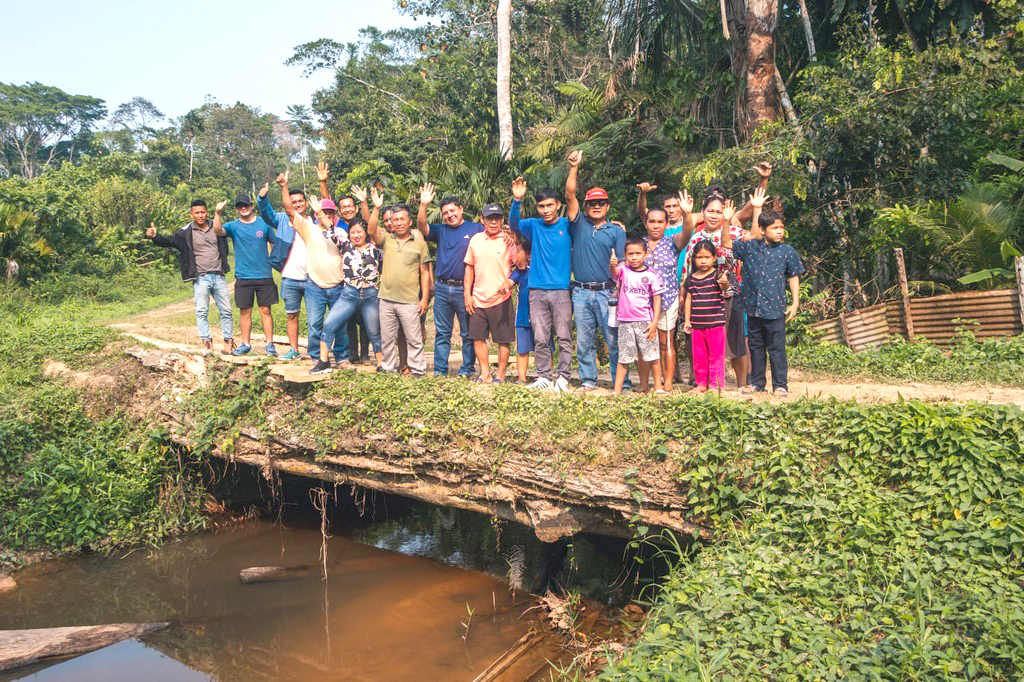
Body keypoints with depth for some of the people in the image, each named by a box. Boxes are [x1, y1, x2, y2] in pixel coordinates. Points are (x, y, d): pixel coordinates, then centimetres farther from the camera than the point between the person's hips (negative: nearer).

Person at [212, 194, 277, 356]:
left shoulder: (264, 223, 4)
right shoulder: (234, 226, 3)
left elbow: (275, 244, 9)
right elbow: (218, 230, -16)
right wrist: (218, 214, -32)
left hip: (264, 275, -1)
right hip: (243, 276, 1)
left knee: (265, 310, 2)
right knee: (245, 311, 7)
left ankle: (270, 344, 7)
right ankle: (245, 344, 17)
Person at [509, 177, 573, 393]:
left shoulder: (567, 225, 6)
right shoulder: (534, 225, 9)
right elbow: (514, 225, -6)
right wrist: (517, 200, -22)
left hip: (561, 290, -2)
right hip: (537, 291, 2)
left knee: (564, 337, -3)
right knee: (540, 339, 4)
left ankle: (563, 377, 4)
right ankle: (544, 376, 12)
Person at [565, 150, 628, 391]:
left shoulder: (616, 231, 7)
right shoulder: (579, 224, 10)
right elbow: (570, 195, -1)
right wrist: (574, 168, -10)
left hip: (606, 292, -2)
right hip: (581, 292, 2)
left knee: (614, 339, -2)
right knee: (584, 340, 7)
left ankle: (622, 383, 4)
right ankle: (588, 380, 17)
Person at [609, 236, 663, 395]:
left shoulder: (651, 275, -1)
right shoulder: (623, 270, 2)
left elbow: (657, 298, 1)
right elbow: (614, 272, -22)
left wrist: (654, 322, -5)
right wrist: (612, 264, -46)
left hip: (645, 321, -1)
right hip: (625, 321, 1)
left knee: (652, 356, 5)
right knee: (624, 358, 6)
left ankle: (658, 386, 19)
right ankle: (617, 390, 9)